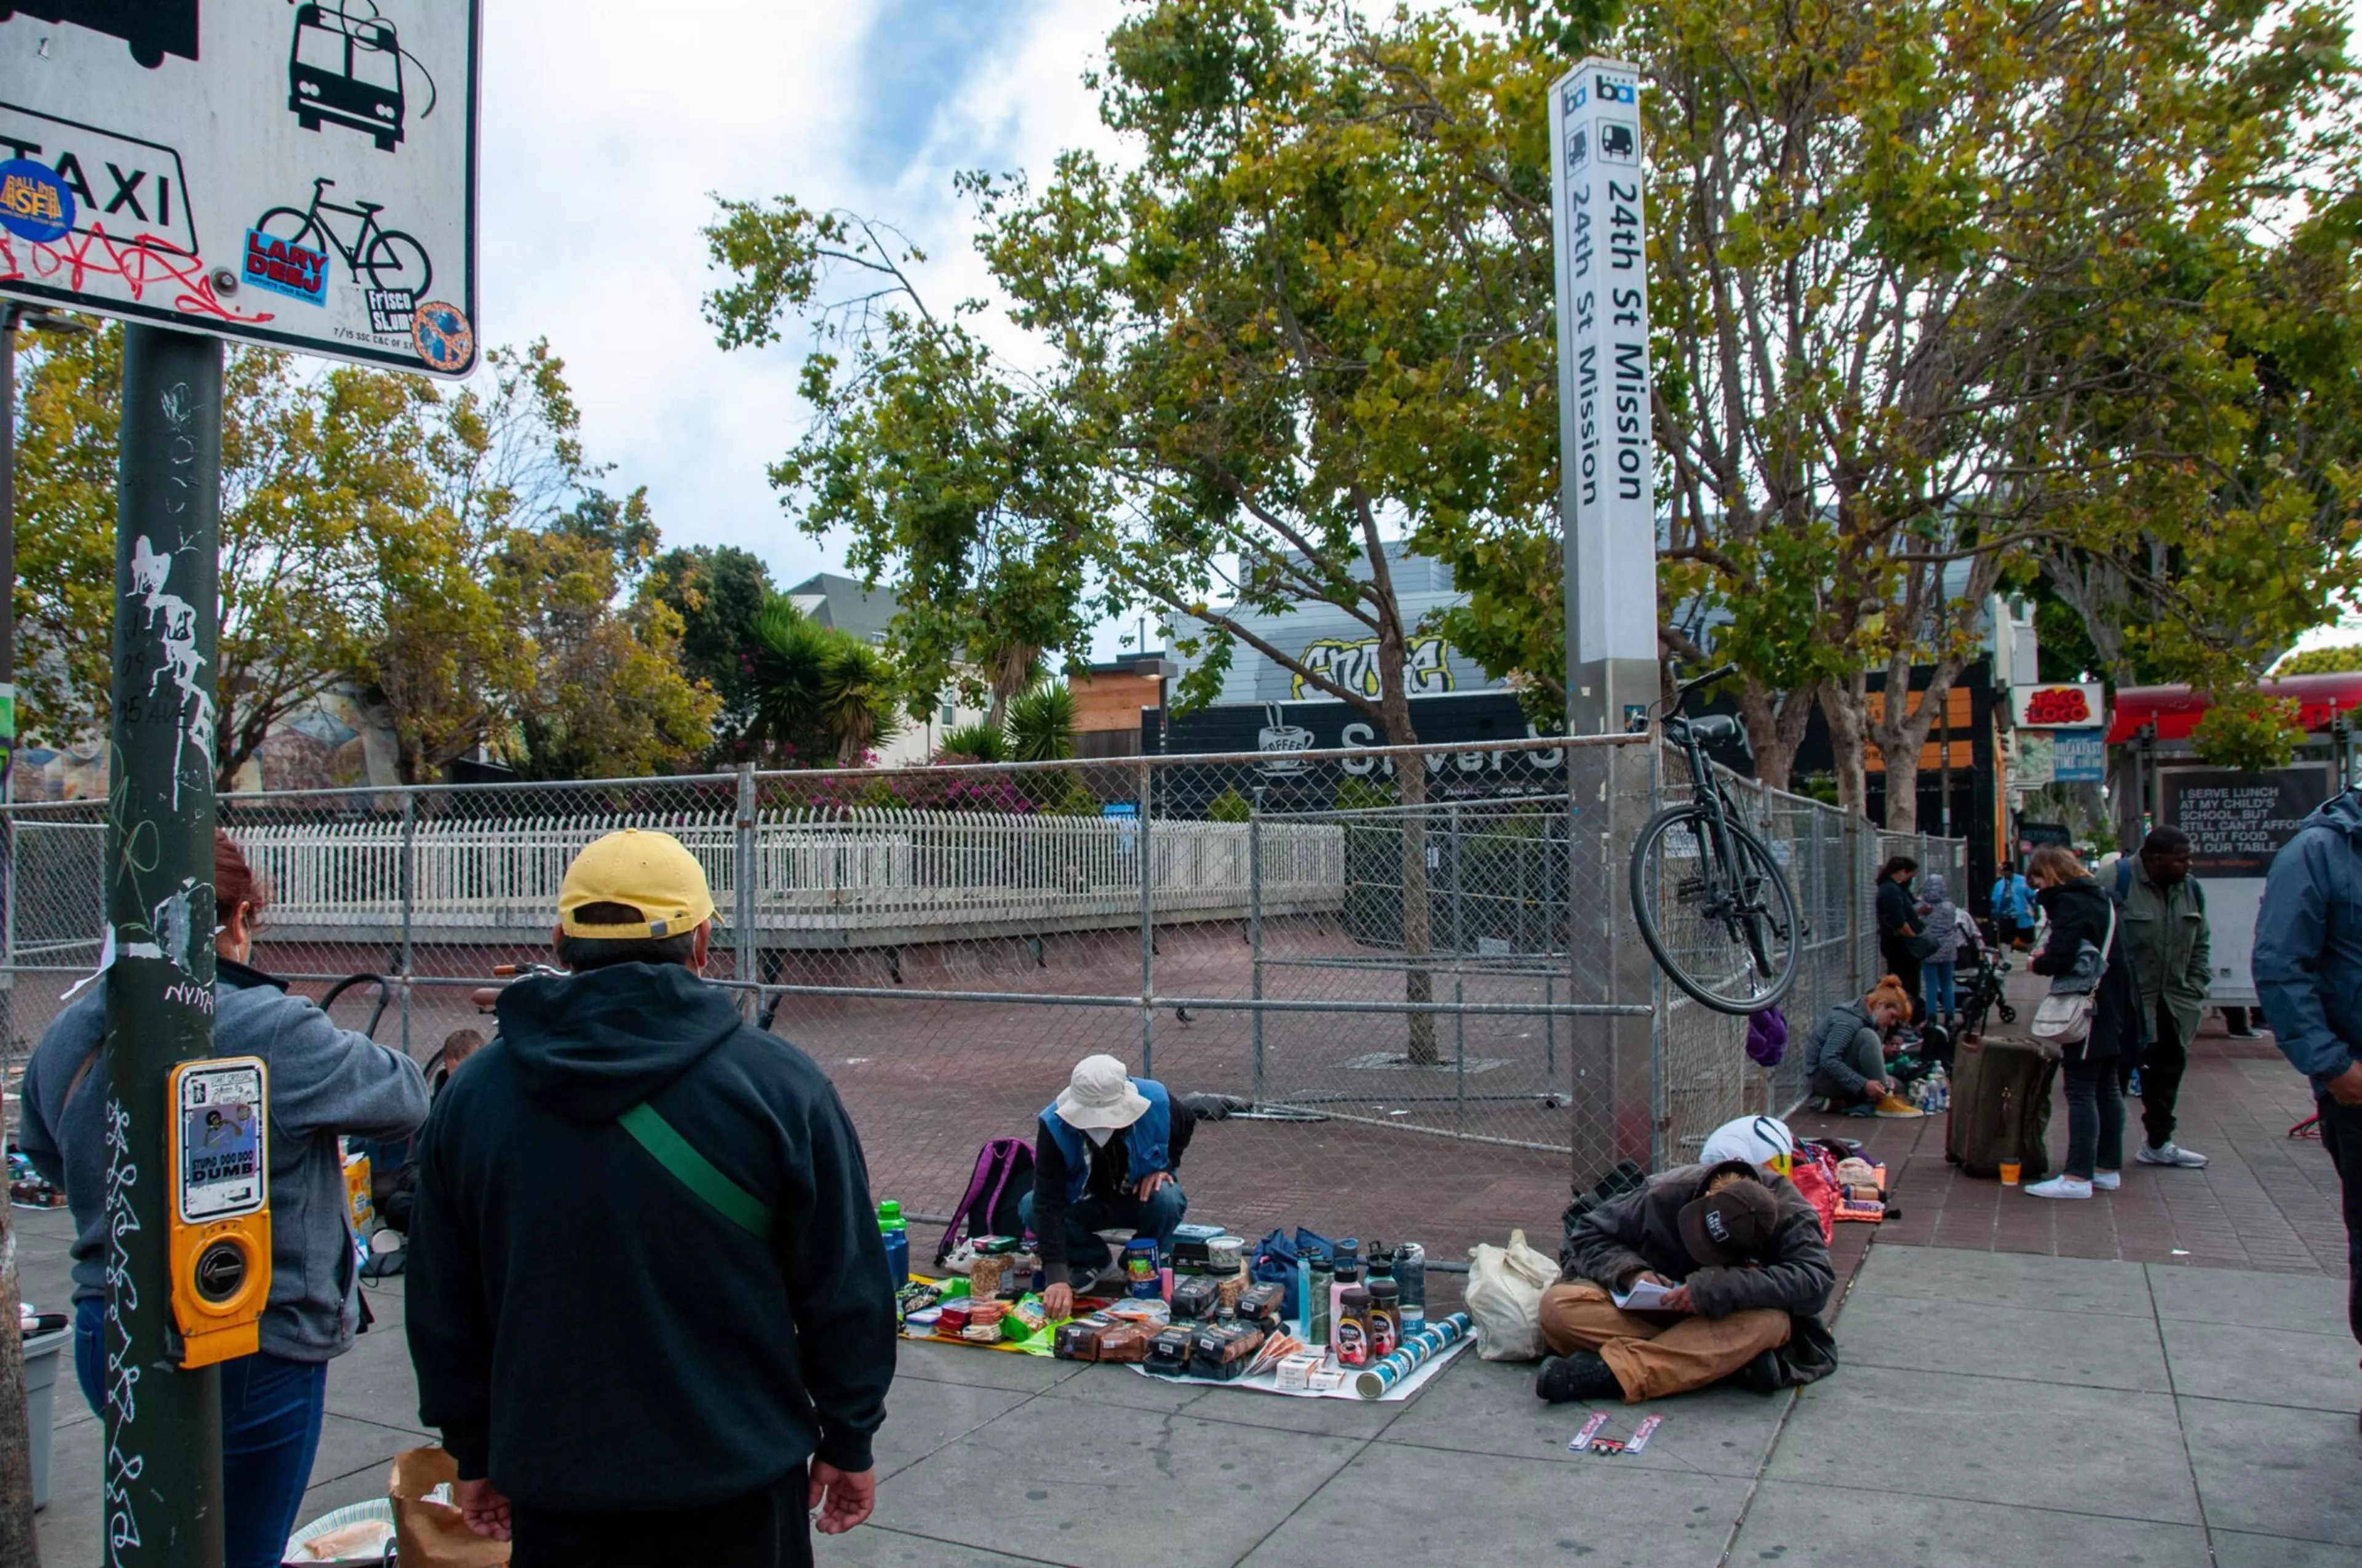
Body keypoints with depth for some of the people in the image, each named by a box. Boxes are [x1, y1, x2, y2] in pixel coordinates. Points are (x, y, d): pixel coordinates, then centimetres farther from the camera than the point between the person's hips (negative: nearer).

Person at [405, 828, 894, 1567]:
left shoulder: (471, 1093, -2)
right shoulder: (778, 1083, -13)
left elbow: (442, 1305, 7)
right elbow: (845, 1290, -8)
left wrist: (474, 1452, 18)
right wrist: (849, 1441, 5)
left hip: (551, 1485, 3)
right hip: (737, 1487, -2)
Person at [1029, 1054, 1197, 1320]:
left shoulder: (1155, 1101, -28)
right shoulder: (1054, 1125, -32)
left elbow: (1188, 1123, 0)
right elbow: (1048, 1205, -37)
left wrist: (1165, 1166, -14)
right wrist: (1058, 1278, -45)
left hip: (1141, 1197, 0)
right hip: (1086, 1205, 0)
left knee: (1168, 1200, -35)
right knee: (1031, 1208, -28)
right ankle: (1090, 1259, 1)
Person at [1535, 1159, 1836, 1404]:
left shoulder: (1790, 1214, -21)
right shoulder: (1666, 1194, -18)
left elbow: (1816, 1282, -36)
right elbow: (1588, 1233, -7)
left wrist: (1716, 1288, -41)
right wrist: (1631, 1271, -27)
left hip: (1725, 1321, -1)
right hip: (1650, 1310, 1)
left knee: (1769, 1321, -39)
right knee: (1559, 1306, -29)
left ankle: (1609, 1374, -41)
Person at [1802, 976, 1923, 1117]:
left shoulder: (1869, 1020, 8)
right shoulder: (1849, 1021, -22)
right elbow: (1828, 1061, -31)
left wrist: (1883, 1078, -10)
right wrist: (1864, 1085, -34)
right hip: (1821, 1078, -10)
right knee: (1867, 1037, -26)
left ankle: (1841, 1102, 1)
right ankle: (1883, 1103, -25)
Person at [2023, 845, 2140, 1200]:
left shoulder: (2070, 902, -15)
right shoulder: (2098, 897, 15)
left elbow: (2061, 958, -24)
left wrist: (2038, 963, -4)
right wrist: (2050, 955, 10)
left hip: (2090, 1013, -10)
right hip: (2113, 1009, 10)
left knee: (2080, 1091, -8)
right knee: (2107, 1089, 15)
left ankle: (2078, 1176, -9)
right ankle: (2108, 1169, 22)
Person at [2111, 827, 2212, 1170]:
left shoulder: (2191, 888, 7)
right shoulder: (2117, 881, -17)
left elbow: (2200, 945, 16)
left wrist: (2195, 990, 7)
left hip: (2171, 1002, 7)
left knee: (2169, 1067, 15)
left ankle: (2158, 1143, 31)